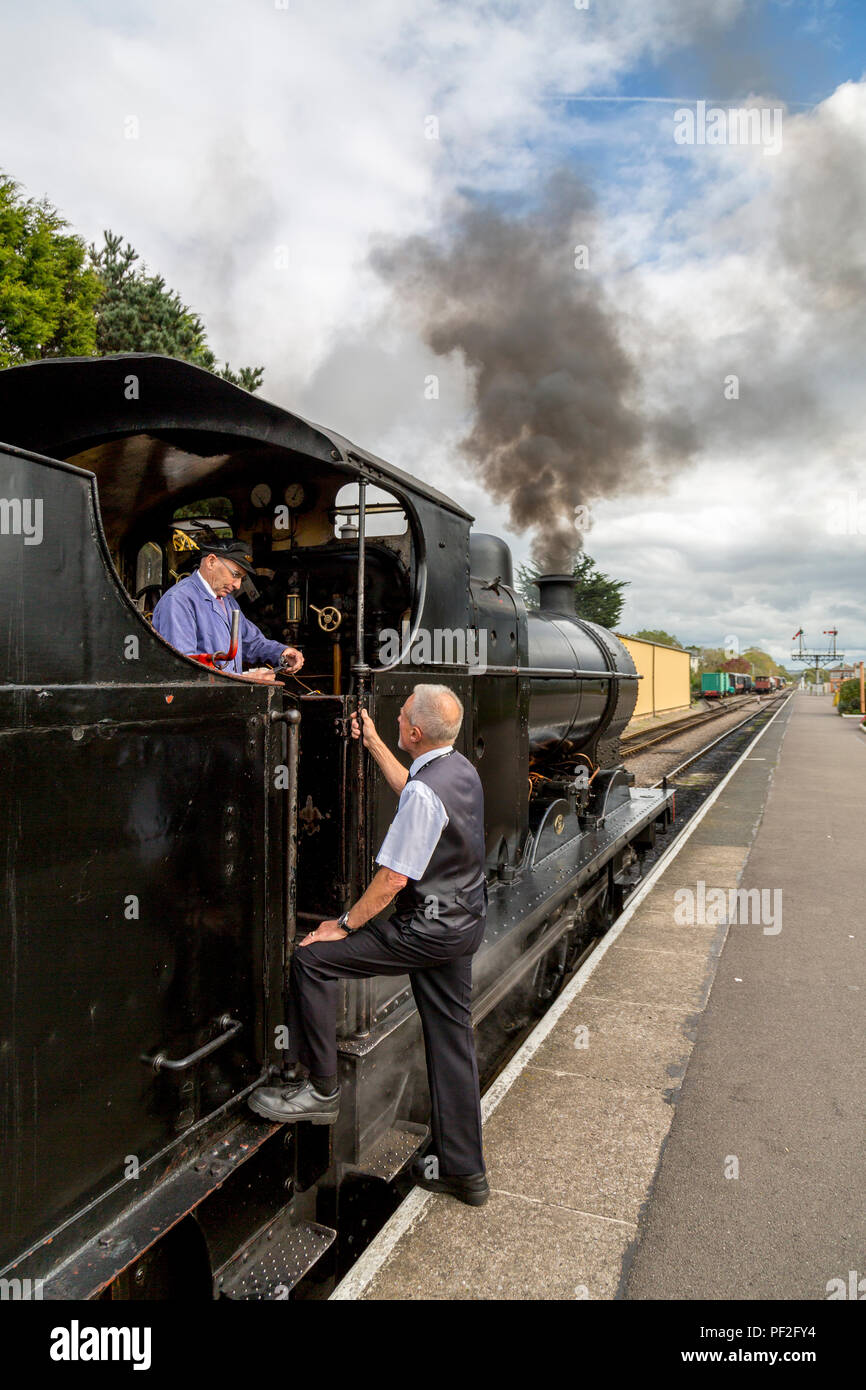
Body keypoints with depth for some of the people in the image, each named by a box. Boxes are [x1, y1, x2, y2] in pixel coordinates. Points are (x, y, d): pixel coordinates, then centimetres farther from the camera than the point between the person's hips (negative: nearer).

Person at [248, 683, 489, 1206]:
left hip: (428, 929, -10)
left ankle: (321, 1090, 9)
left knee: (313, 957, -3)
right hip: (465, 923, 10)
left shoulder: (425, 793, -24)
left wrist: (345, 924, -9)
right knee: (452, 1038, 15)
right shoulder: (462, 768, 5)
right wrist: (372, 743, 31)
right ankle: (464, 1171, 26)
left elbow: (394, 877, -21)